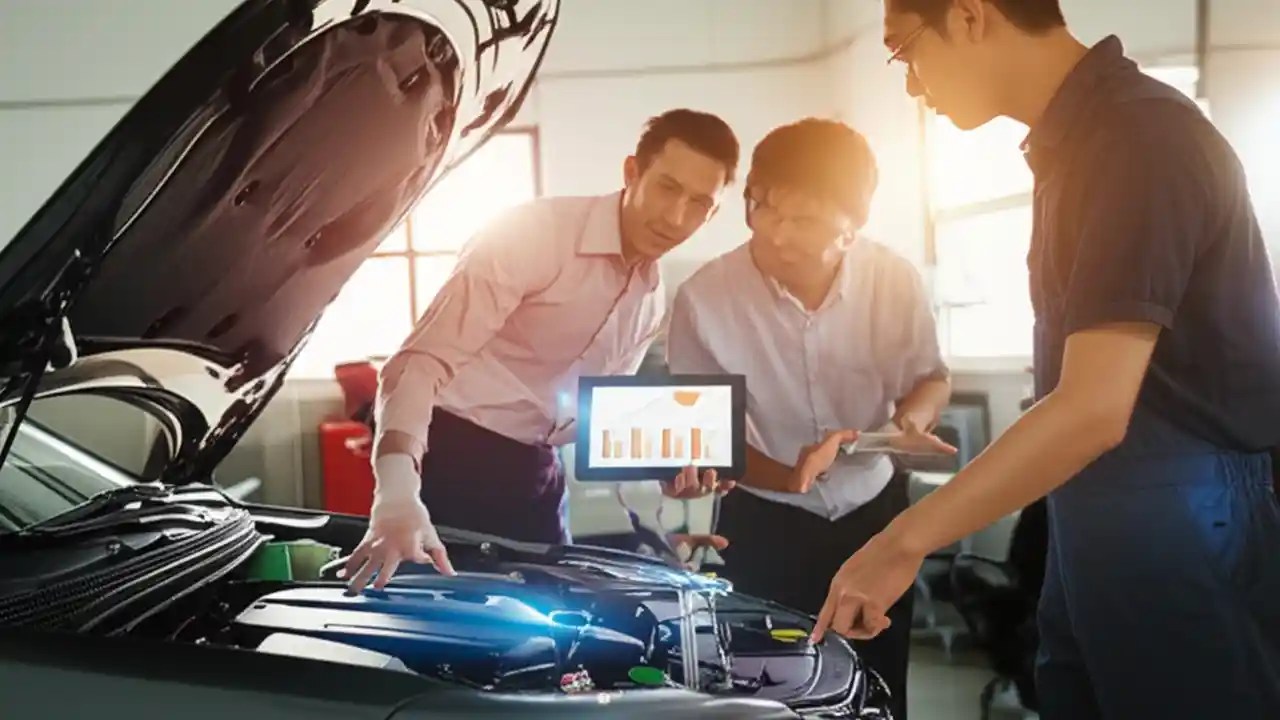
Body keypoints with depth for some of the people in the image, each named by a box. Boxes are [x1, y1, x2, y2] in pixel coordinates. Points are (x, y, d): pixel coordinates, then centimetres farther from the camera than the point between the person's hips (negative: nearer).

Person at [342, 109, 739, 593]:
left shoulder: (653, 298, 6)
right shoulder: (536, 233, -19)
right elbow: (420, 364, -26)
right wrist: (398, 496, -40)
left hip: (534, 470, 7)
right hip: (453, 455, -7)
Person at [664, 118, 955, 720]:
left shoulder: (895, 279, -15)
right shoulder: (703, 298, -21)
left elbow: (931, 377, 3)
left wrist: (914, 417, -20)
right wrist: (785, 476, -26)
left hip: (874, 511, 2)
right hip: (764, 524, -2)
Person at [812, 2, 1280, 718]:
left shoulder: (1138, 133, -20)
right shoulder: (1080, 135, 9)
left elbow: (1095, 408, -28)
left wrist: (904, 543, -24)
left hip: (1187, 533, -9)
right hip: (1106, 523, 9)